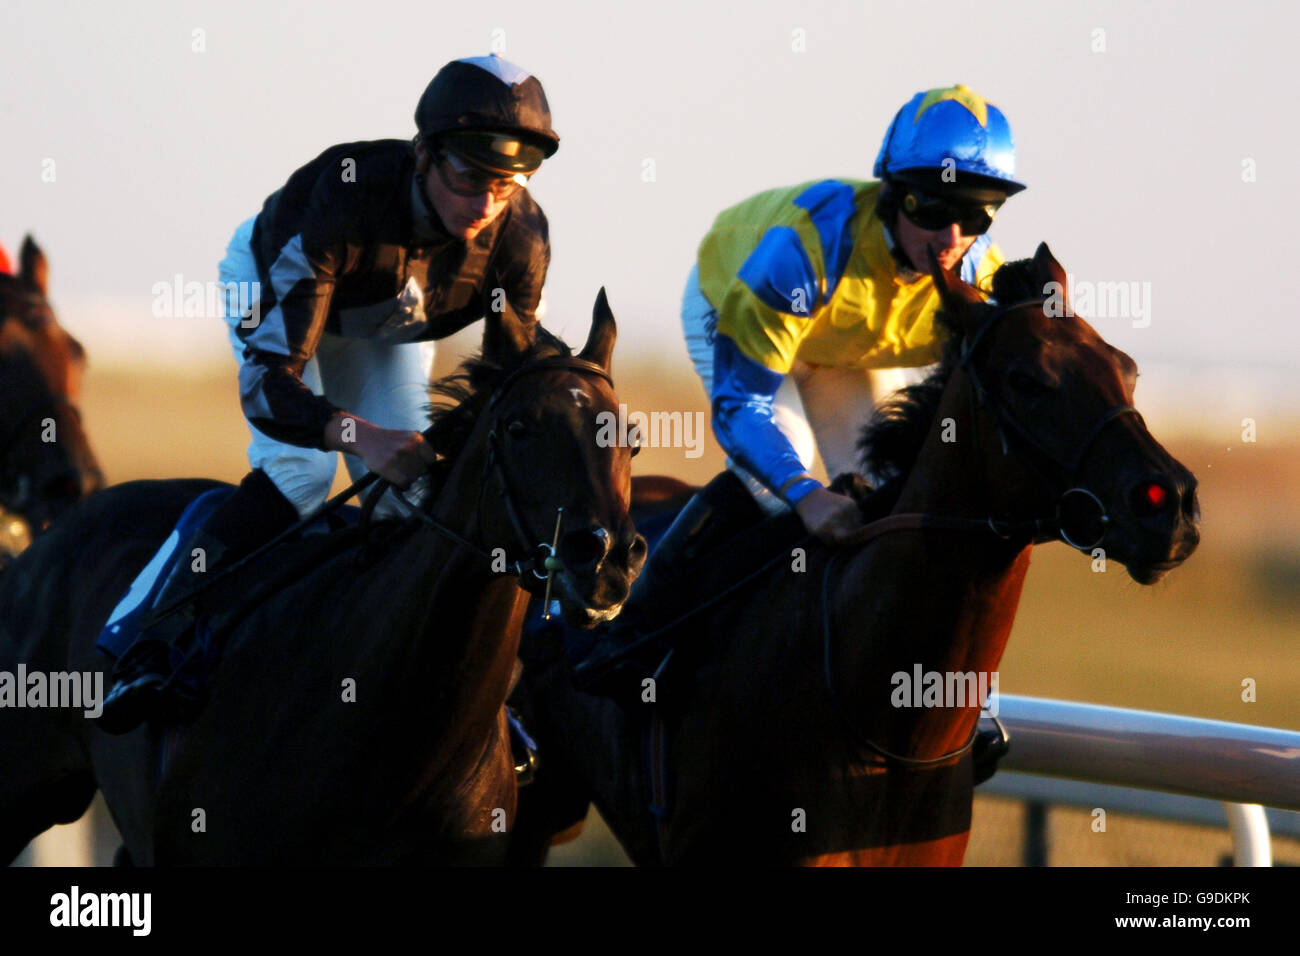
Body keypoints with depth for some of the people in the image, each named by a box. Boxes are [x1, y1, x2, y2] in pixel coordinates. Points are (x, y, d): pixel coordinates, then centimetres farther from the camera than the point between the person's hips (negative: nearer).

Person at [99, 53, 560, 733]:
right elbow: (267, 382, -48)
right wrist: (362, 436, -65)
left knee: (411, 486, -9)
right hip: (275, 286, -4)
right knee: (298, 473, -24)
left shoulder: (521, 235, -32)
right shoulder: (340, 199, -46)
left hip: (390, 329, 4)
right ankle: (160, 643, -20)